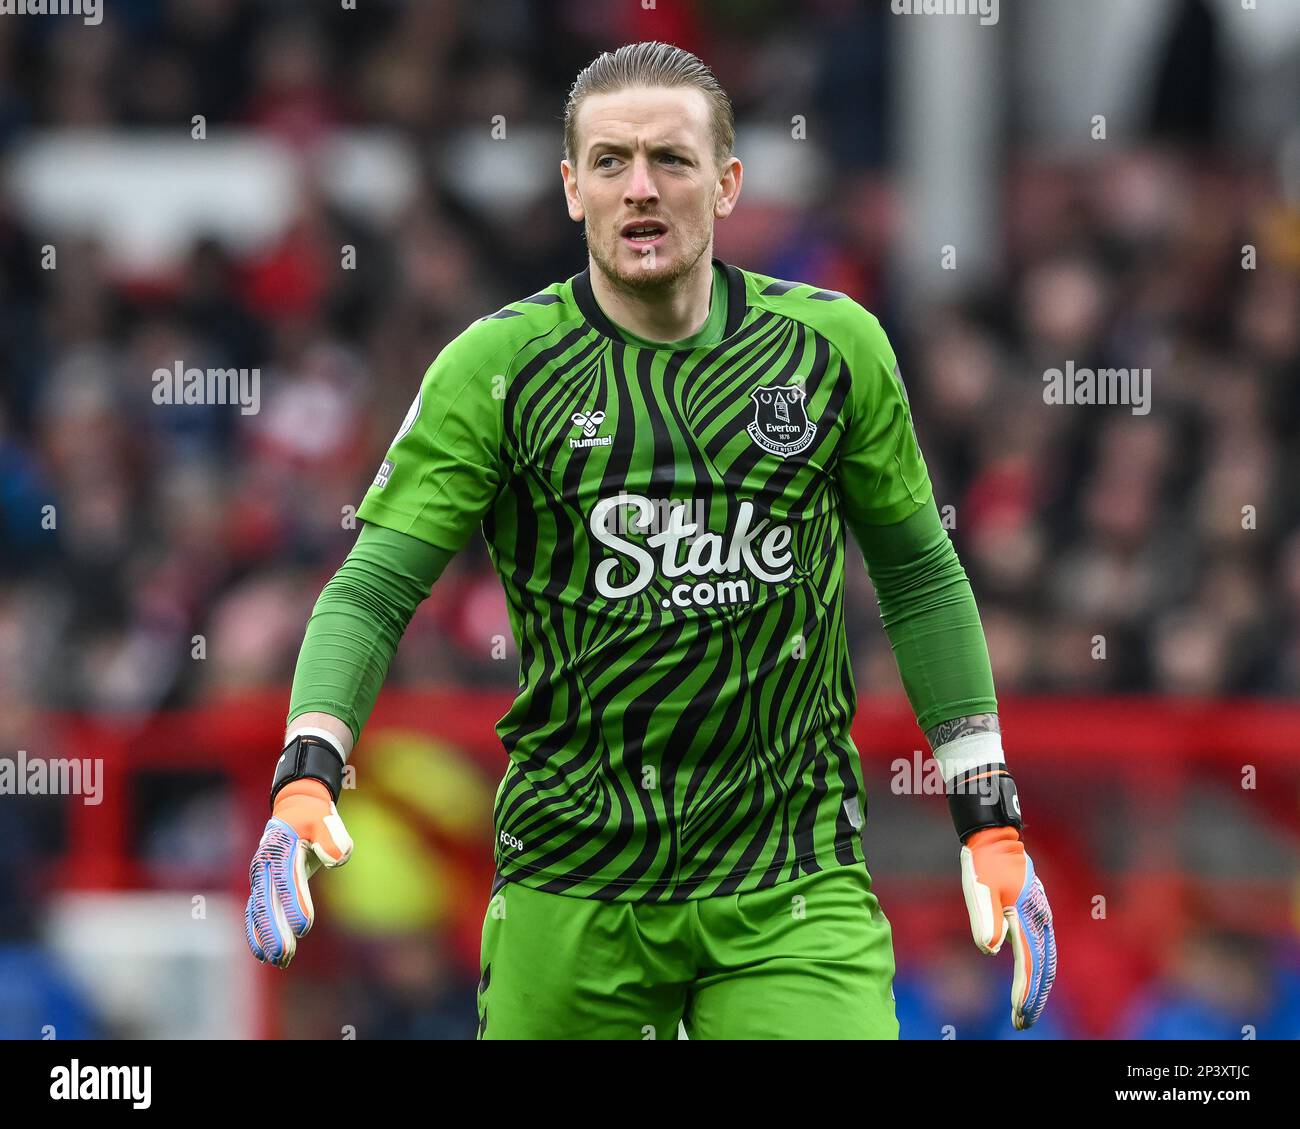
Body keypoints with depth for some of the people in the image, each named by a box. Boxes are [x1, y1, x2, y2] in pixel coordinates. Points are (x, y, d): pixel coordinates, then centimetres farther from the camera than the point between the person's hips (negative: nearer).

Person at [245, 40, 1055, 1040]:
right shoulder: (496, 367, -3)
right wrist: (307, 777, -22)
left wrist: (990, 821, 11)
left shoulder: (832, 346, 3)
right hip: (569, 896, 0)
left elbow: (919, 574, 14)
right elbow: (374, 590, -5)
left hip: (794, 884, 0)